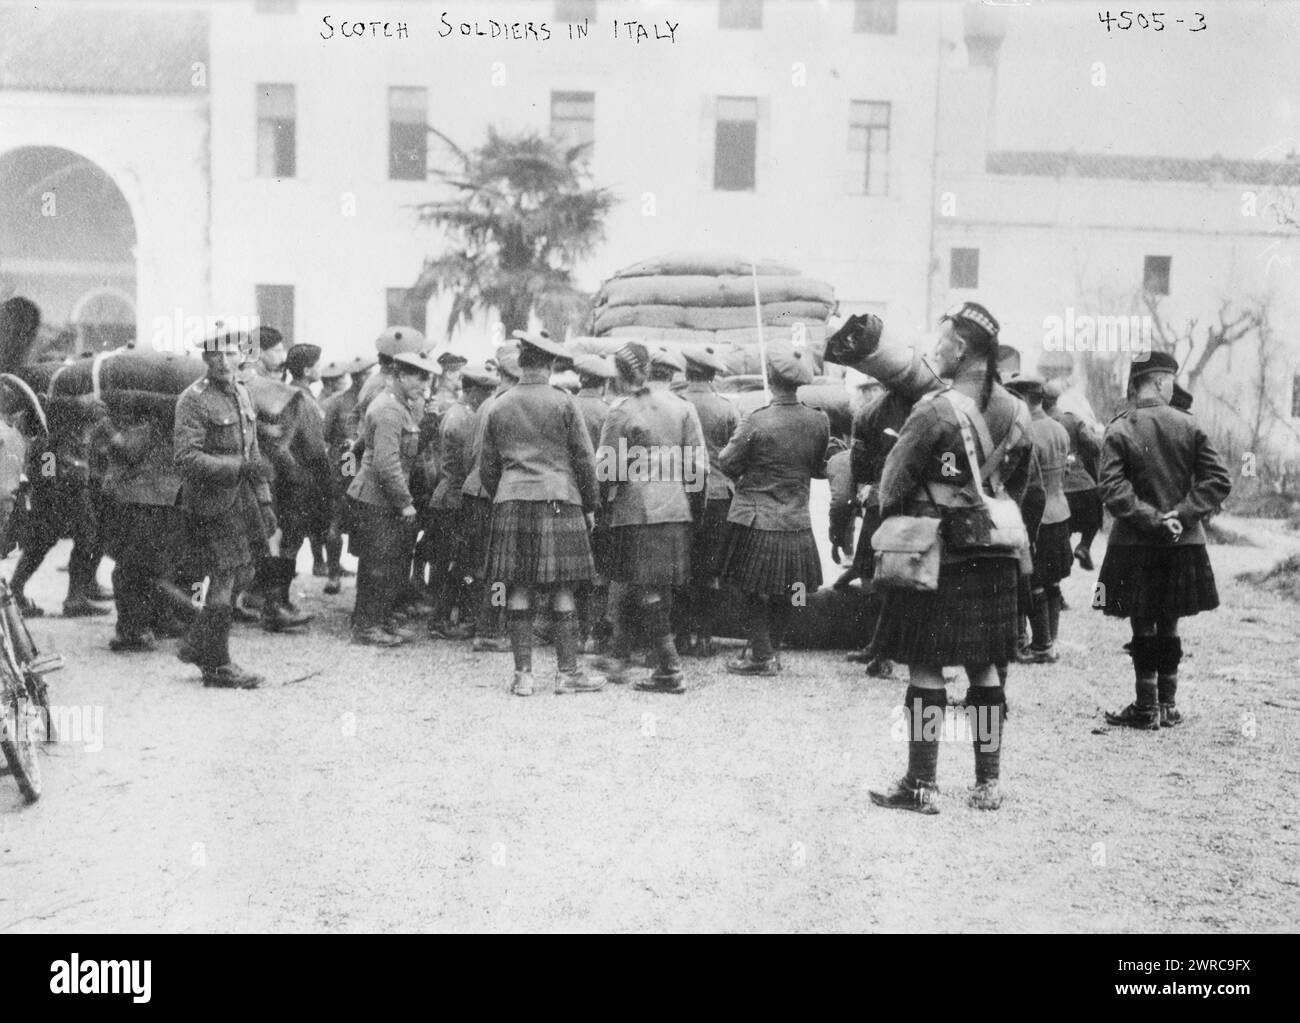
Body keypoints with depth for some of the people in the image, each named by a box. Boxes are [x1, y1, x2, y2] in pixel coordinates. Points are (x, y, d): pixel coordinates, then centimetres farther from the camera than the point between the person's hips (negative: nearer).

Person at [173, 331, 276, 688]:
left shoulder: (242, 394, 12)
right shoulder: (193, 400, -14)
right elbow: (187, 459, -21)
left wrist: (264, 502, 16)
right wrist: (236, 465, -24)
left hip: (240, 498, 8)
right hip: (210, 504, -8)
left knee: (231, 577, 13)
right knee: (223, 582, -2)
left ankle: (195, 646, 30)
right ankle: (217, 666, 11)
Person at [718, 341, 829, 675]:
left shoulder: (757, 422, -19)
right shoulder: (819, 422, -5)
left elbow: (727, 463, -8)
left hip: (757, 520, -4)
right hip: (797, 521, 4)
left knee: (756, 592, 9)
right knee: (783, 595, 16)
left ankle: (761, 656, 12)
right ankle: (772, 650, 27)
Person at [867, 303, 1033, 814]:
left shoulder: (936, 411, -16)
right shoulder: (1017, 413, 3)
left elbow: (893, 484, -9)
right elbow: (1017, 485, 14)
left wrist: (893, 517, 10)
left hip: (936, 555, -6)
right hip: (995, 555, 6)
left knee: (926, 668, 1)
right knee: (987, 668, 11)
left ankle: (922, 785, 5)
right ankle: (988, 782, 17)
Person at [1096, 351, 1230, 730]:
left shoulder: (1118, 431, -8)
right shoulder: (1189, 426, -1)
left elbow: (1114, 491, -17)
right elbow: (1219, 481, -5)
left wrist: (1154, 519, -13)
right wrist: (1182, 515, -8)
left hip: (1135, 544, -2)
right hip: (1183, 544, 2)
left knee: (1143, 628, 5)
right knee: (1168, 625, 13)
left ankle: (1147, 709, 8)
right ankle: (1168, 705, 19)